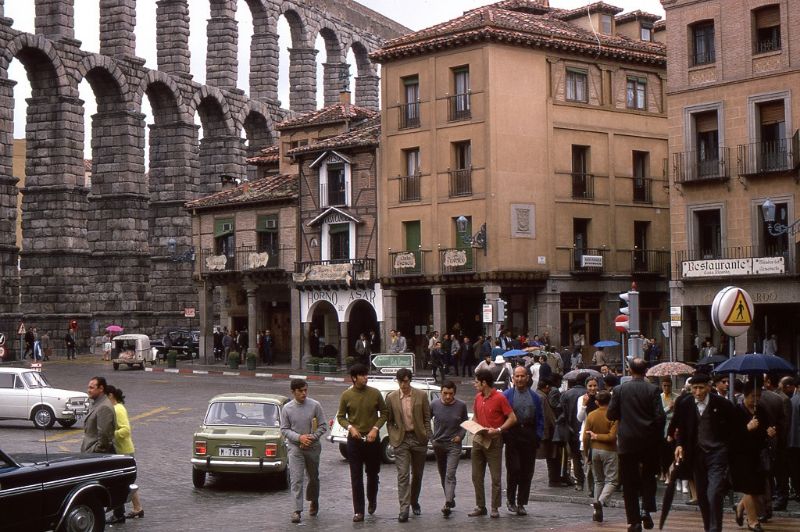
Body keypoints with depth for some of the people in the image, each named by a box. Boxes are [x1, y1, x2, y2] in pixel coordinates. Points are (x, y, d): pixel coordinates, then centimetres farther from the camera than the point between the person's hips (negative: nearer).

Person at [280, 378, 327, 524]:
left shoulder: (315, 405, -5)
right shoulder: (287, 408, -3)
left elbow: (323, 426, -1)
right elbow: (284, 429, -1)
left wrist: (313, 437, -17)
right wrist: (299, 437, -15)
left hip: (313, 447, 1)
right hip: (295, 447, -1)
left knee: (314, 477, 16)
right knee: (296, 479, -10)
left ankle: (313, 501, 40)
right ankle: (297, 510, -11)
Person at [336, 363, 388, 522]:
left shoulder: (375, 393, -2)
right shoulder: (346, 395, -3)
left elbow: (384, 413, 5)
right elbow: (340, 417, 5)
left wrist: (375, 428, -8)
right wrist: (350, 427, -13)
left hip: (372, 439, 1)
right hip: (354, 439, -1)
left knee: (372, 473, 12)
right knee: (356, 477, -1)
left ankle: (372, 501, 37)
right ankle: (358, 511, 2)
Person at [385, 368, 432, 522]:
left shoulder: (421, 396, -1)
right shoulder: (391, 398, -1)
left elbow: (427, 418, 4)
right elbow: (389, 421, 6)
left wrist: (426, 437, -2)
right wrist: (393, 438, -2)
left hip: (418, 438, 1)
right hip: (401, 440, -1)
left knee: (417, 474, 13)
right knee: (403, 475, -9)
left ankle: (414, 502, 33)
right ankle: (404, 509, -11)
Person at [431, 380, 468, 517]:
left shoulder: (461, 405, -7)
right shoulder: (434, 404, -6)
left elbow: (465, 422, 9)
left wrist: (461, 435, -6)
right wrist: (430, 437, 0)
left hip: (454, 444, -3)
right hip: (438, 444, 3)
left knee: (450, 475, -14)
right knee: (443, 475, 14)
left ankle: (448, 504, -22)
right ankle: (451, 499, 32)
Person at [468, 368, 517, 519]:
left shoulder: (500, 398, -11)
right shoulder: (478, 398, 10)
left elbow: (512, 418, -11)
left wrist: (498, 430, -20)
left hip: (494, 441, -7)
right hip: (478, 439, 7)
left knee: (495, 477, -2)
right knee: (476, 476, 7)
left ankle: (495, 508, 4)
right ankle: (480, 506, 14)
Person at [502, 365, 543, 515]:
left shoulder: (534, 397, 12)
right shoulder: (506, 395, 3)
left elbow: (540, 418, 13)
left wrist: (538, 436, 2)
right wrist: (503, 434, -6)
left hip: (529, 437, 3)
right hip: (512, 437, -3)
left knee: (527, 472, 3)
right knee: (513, 469, -9)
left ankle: (521, 503, 11)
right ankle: (511, 500, 7)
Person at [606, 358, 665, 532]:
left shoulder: (619, 390, -4)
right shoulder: (652, 390, -6)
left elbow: (610, 415, -2)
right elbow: (659, 416, -10)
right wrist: (658, 436, 5)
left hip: (627, 441, 0)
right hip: (649, 441, 0)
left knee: (629, 482, 5)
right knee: (648, 475, 18)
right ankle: (647, 510, -1)